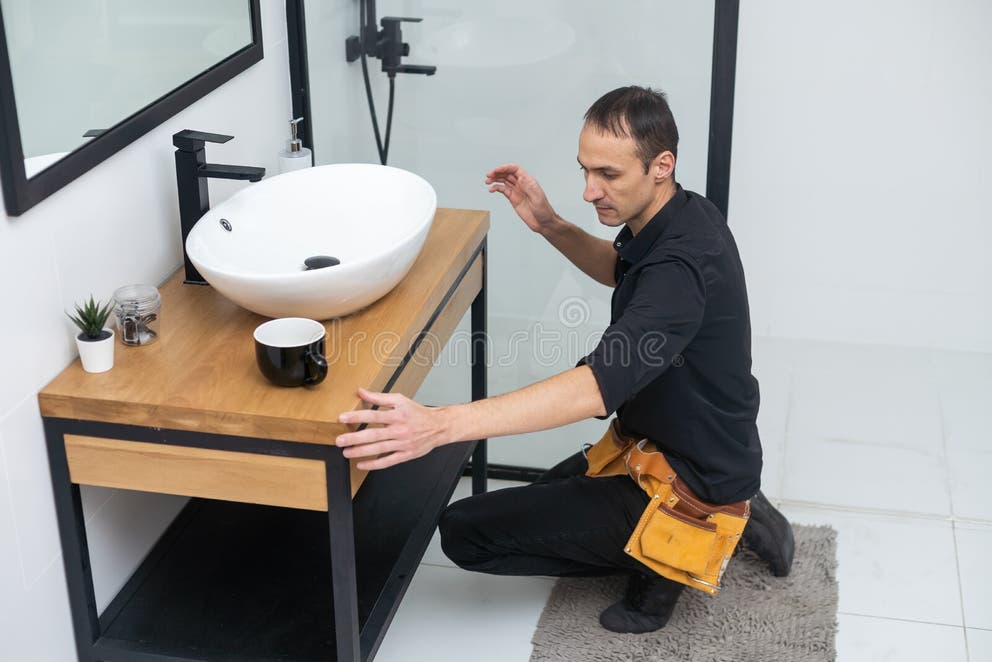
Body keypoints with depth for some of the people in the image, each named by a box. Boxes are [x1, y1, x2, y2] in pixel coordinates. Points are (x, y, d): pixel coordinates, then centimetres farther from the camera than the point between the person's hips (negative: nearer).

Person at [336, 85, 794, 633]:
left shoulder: (681, 267, -31)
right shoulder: (684, 216, -2)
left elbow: (599, 387, -44)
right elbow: (620, 270, 21)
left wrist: (440, 425, -53)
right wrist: (550, 226, 1)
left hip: (686, 482, -9)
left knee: (466, 532, -9)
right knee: (552, 491, 33)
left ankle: (661, 556, -2)